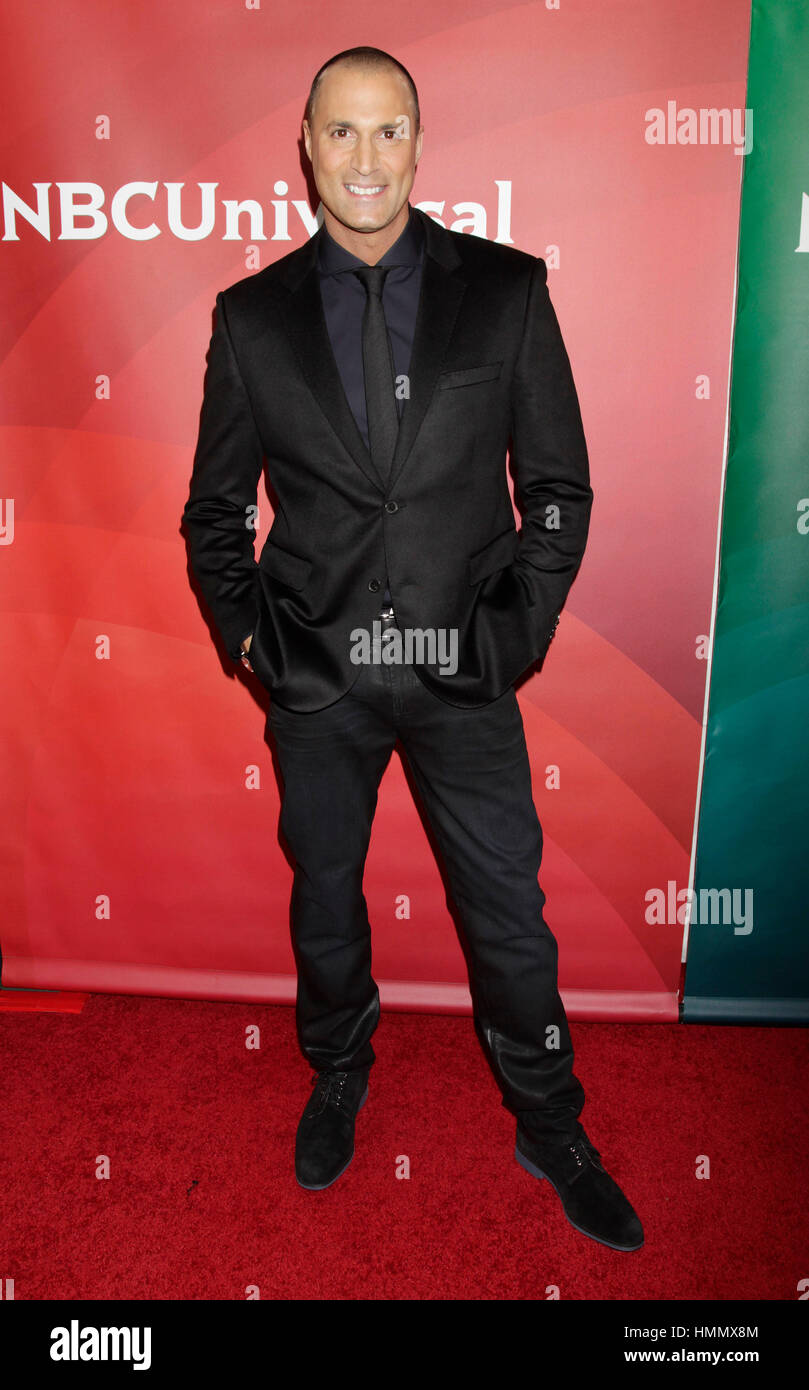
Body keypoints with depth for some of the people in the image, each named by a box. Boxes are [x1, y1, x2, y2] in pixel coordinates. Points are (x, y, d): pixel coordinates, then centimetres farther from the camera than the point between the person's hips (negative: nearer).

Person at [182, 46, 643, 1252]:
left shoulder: (506, 290, -1)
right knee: (324, 902, 18)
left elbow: (559, 485, 1)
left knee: (509, 913, 10)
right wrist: (248, 630, -2)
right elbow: (215, 505, 8)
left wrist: (518, 631, -6)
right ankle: (338, 1081, 46)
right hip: (316, 678, 1)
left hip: (464, 670, -1)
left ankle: (551, 1128, 35)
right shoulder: (254, 315, 2)